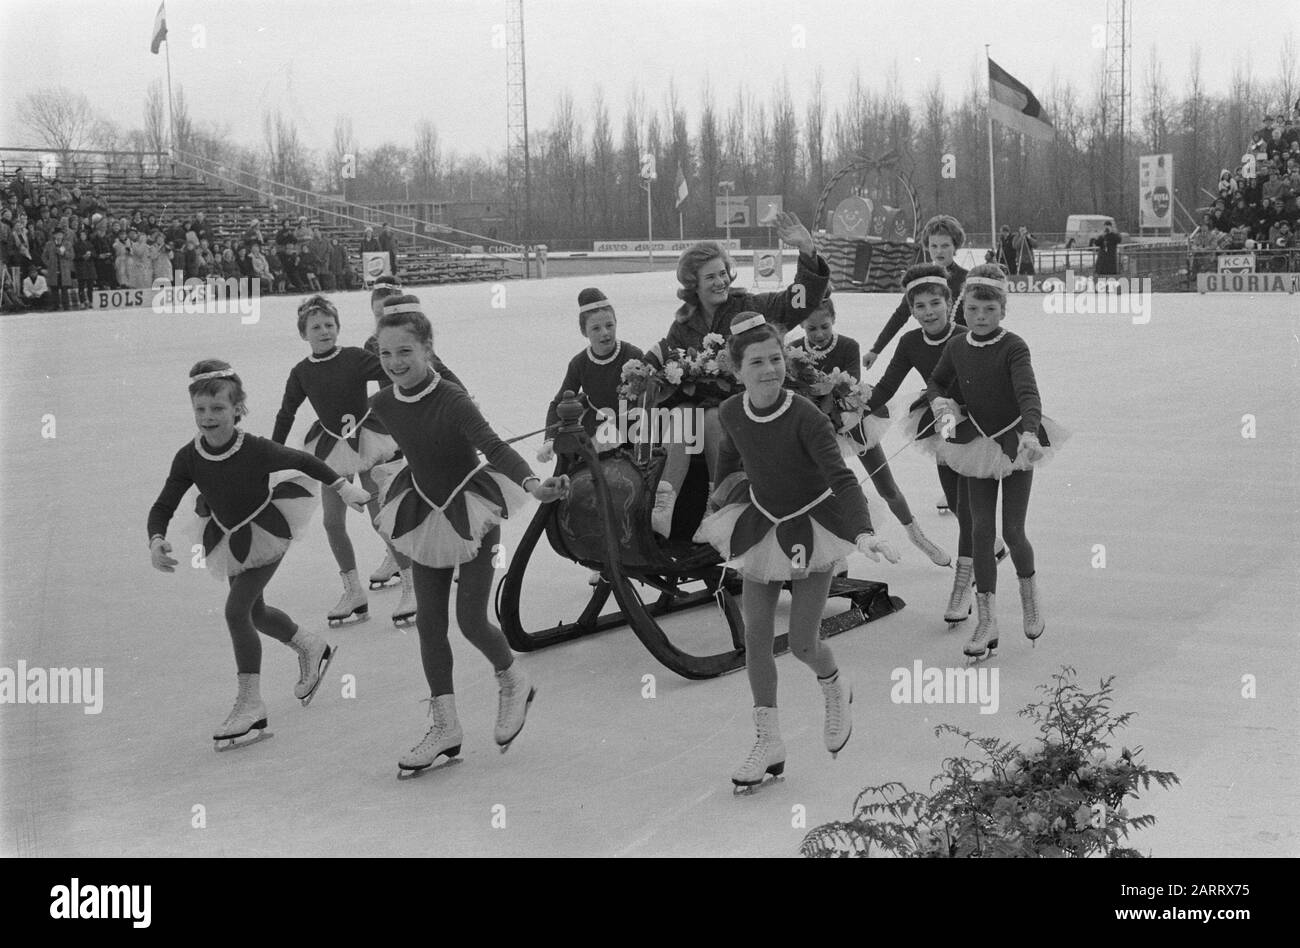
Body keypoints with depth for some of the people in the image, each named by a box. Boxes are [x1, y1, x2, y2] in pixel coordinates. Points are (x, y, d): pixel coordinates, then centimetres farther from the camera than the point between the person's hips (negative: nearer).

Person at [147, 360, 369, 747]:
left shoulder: (256, 450, -29)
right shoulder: (188, 458, -21)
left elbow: (304, 461, -10)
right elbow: (163, 507, -15)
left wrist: (343, 487, -7)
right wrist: (156, 541, -34)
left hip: (267, 530, -6)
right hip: (229, 536, 6)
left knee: (237, 610, -16)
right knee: (254, 611, 21)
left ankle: (250, 704, -5)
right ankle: (312, 648, 50)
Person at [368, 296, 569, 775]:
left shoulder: (452, 400, -25)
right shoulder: (382, 404, -7)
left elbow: (493, 447, -37)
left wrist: (532, 483, -52)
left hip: (472, 510, -6)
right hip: (425, 514, 6)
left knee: (470, 619, -5)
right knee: (429, 621, 5)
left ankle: (514, 682, 27)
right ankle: (445, 728, 15)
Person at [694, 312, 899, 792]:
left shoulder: (806, 418, -27)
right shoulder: (731, 413, -11)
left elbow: (841, 478, -34)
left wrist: (863, 532, -50)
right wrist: (719, 498, 25)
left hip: (811, 527, -5)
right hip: (761, 524, 5)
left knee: (802, 642, -4)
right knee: (755, 635, 1)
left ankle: (836, 691, 32)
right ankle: (769, 742, 12)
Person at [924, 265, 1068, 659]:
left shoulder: (1013, 347, -16)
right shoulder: (956, 348, -2)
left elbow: (1028, 392, -30)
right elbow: (936, 383, 15)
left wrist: (1030, 433, -47)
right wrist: (940, 403, -7)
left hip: (1016, 442, -4)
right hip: (978, 445, 4)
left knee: (1012, 531, -3)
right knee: (980, 531, 0)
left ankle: (1030, 592, 29)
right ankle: (987, 622, 4)